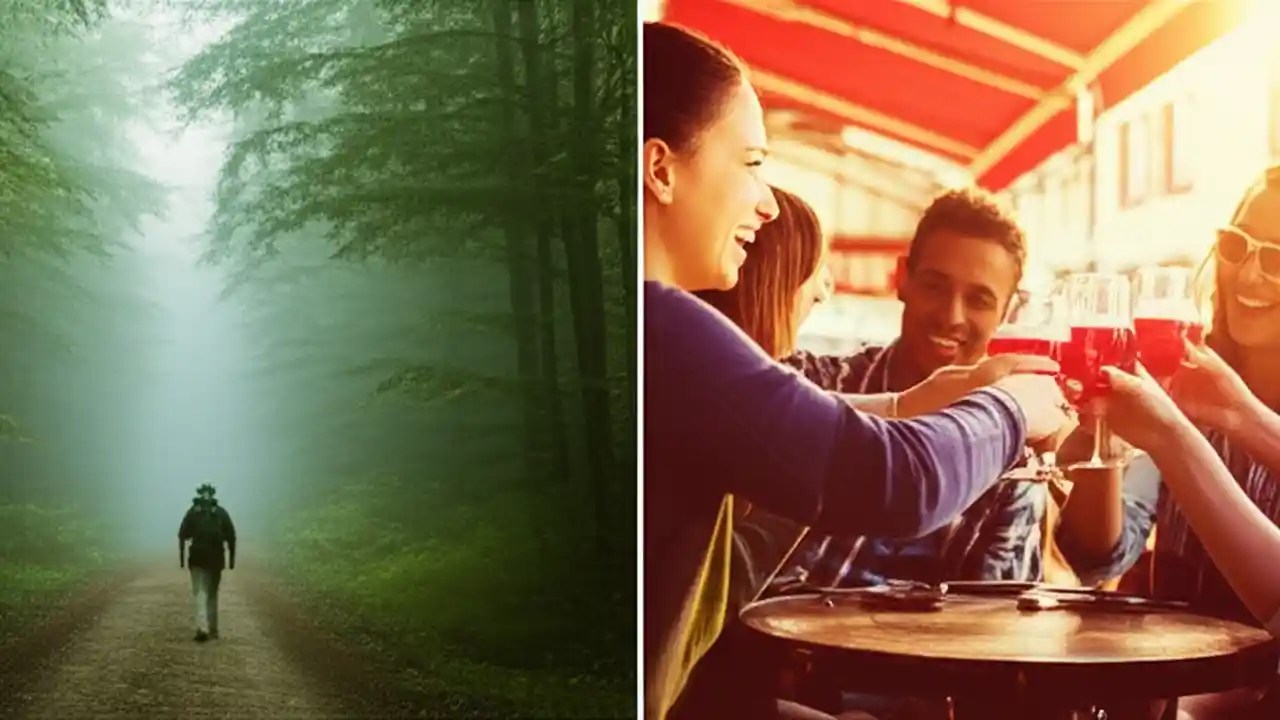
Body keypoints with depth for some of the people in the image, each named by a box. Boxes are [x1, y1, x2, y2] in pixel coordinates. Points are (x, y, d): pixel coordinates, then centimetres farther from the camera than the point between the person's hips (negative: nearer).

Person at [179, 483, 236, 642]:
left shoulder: (192, 512, 2)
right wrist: (232, 558, 4)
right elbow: (231, 537, 0)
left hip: (197, 559, -2)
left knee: (200, 593, -2)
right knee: (212, 594, 15)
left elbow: (182, 536, -3)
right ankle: (213, 630, 20)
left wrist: (182, 557, 2)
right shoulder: (221, 512, 4)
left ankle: (202, 628, -20)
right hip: (216, 558, 2)